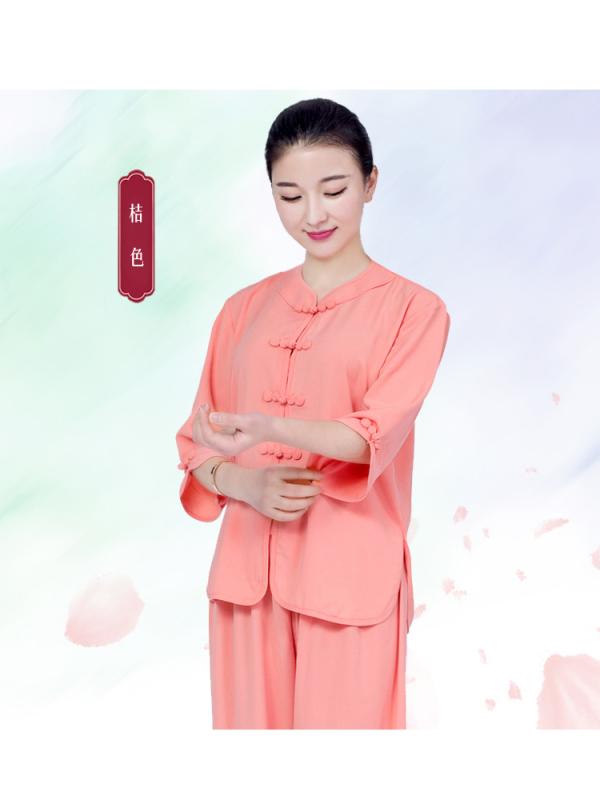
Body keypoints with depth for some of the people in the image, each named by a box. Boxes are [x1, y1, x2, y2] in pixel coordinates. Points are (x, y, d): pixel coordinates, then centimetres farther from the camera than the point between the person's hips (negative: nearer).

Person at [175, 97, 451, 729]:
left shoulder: (413, 309, -2)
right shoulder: (244, 309, 9)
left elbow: (376, 435, -16)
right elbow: (195, 442, 10)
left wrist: (270, 428, -33)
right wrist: (244, 483, -11)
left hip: (350, 576, -3)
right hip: (246, 570, 4)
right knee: (251, 719, 11)